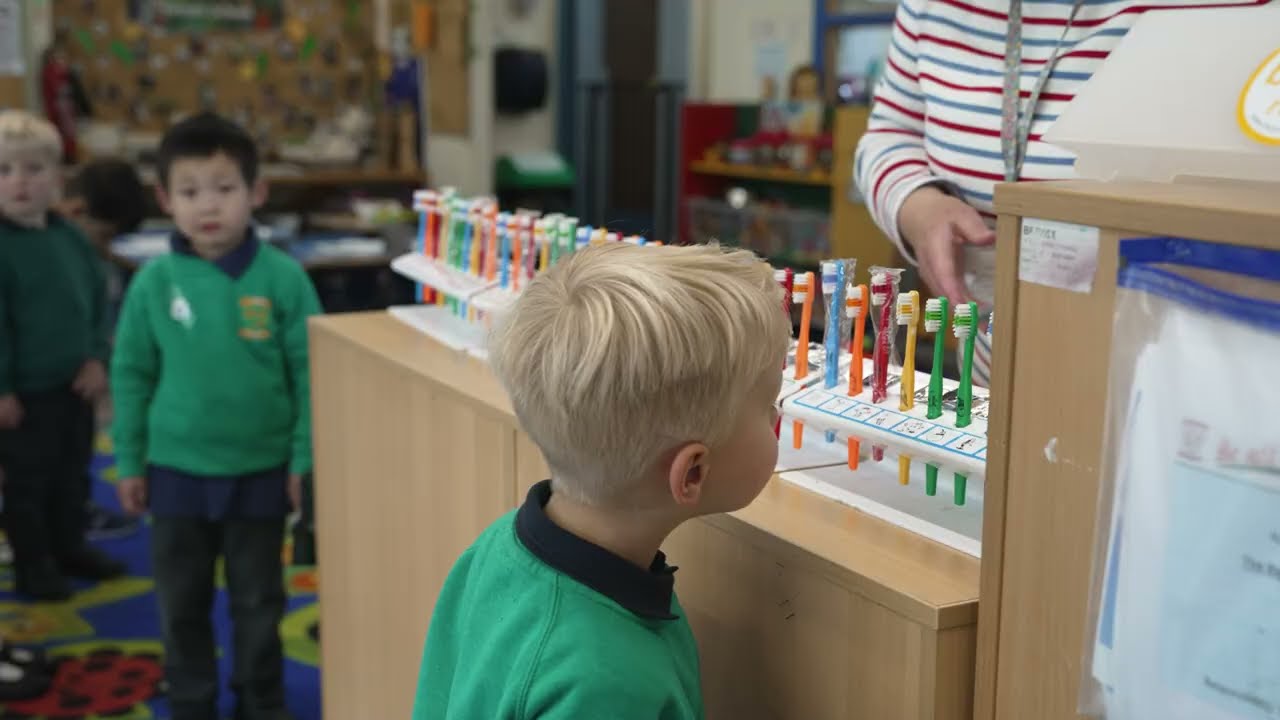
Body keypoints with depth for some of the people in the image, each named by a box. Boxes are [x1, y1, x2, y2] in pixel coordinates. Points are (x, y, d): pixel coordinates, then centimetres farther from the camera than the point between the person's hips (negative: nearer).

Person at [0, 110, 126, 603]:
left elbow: (98, 301, 9)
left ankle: (70, 548, 37)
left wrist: (97, 358, -2)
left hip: (75, 386, 7)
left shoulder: (71, 238, 2)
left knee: (72, 474, 20)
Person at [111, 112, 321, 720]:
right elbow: (131, 374, 1)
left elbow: (309, 372, -6)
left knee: (258, 602, 14)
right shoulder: (154, 281, -7)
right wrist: (129, 464, 3)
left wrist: (305, 458, -6)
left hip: (260, 469, -1)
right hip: (176, 470, 1)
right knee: (181, 603, 15)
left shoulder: (282, 277, -11)